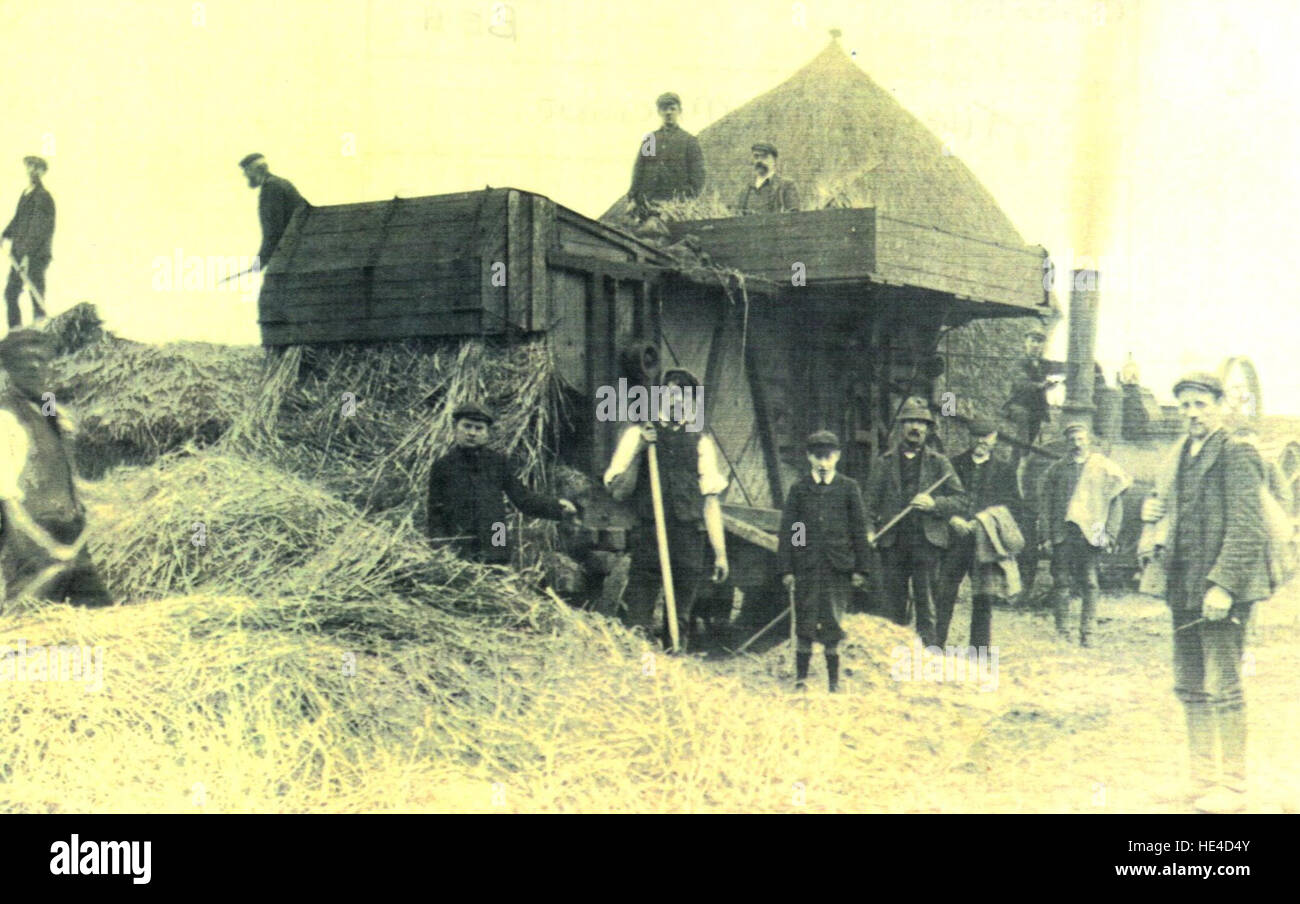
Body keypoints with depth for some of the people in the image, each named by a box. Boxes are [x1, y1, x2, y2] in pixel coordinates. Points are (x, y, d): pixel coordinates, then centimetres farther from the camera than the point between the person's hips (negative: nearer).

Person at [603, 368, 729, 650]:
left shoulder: (700, 442, 13)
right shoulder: (638, 434, 6)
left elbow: (711, 500, 12)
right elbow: (618, 491, 1)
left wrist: (720, 553, 8)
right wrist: (638, 451, -11)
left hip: (689, 543, 2)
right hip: (647, 539, -2)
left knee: (680, 622, 7)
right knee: (637, 624, -9)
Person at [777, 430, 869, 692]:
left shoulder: (848, 487, 6)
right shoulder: (799, 489, 7)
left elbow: (859, 529, 7)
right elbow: (787, 530, 6)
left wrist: (860, 568, 3)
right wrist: (786, 569, 1)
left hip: (838, 567, 0)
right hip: (806, 567, 0)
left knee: (832, 622, 1)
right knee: (805, 622, 1)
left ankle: (834, 679, 10)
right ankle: (801, 676, 10)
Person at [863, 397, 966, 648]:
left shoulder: (939, 463, 10)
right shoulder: (884, 462, 12)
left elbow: (961, 501, 7)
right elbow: (871, 502, 9)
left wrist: (933, 504, -10)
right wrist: (870, 531, -7)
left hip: (926, 541, -1)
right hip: (892, 542, 1)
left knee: (926, 605, -4)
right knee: (894, 604, 3)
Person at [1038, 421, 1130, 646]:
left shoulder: (1104, 467, 6)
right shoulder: (1057, 469, 11)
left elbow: (1116, 504, 6)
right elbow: (1046, 504, 11)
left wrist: (1110, 535, -2)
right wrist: (1046, 535, 2)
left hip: (1090, 534, -2)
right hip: (1062, 534, 2)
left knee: (1089, 585, -2)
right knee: (1061, 583, 0)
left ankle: (1087, 634, 3)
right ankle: (1062, 631, 6)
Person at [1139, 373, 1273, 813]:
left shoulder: (1237, 455, -9)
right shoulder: (1179, 458, 15)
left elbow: (1247, 529, -16)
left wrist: (1223, 585, -21)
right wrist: (1153, 548, 6)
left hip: (1221, 592, -8)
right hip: (1184, 590, 8)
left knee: (1222, 688, -4)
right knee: (1190, 688, 13)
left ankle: (1232, 787, 5)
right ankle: (1202, 777, 24)